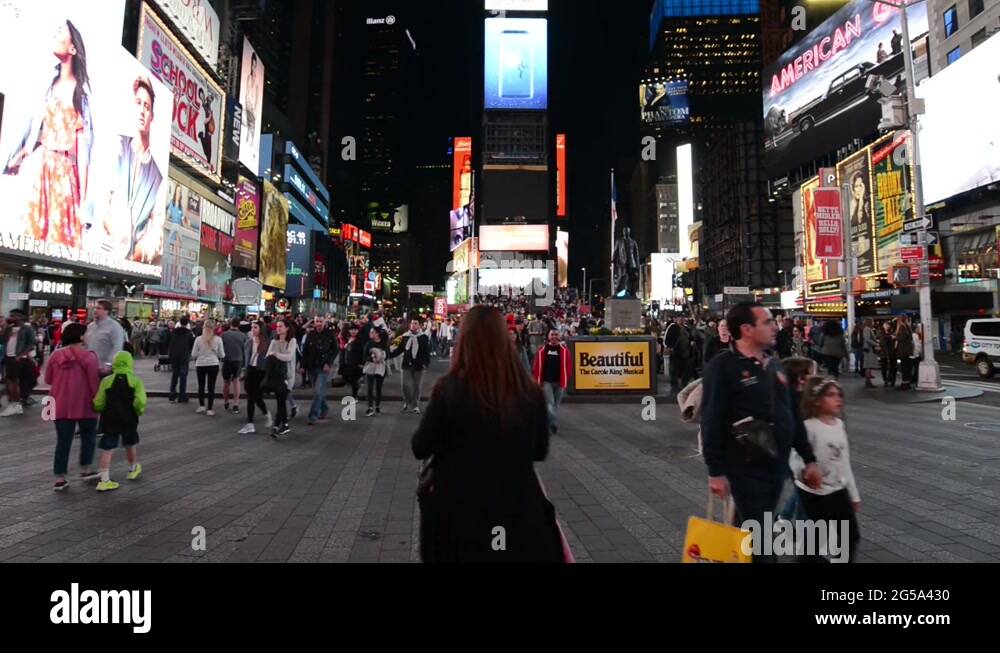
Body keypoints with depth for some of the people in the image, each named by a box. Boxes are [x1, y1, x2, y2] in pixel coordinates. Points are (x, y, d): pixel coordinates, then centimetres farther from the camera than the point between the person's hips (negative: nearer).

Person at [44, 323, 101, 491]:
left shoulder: (56, 356, 1)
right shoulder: (89, 356, -12)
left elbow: (48, 379, 11)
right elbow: (94, 382, -12)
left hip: (61, 405, 4)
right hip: (84, 405, -4)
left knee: (63, 441, 9)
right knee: (88, 436, 16)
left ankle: (60, 478, 9)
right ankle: (85, 470, 19)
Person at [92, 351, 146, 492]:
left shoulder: (106, 381, -1)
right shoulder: (136, 381, -6)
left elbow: (98, 403, -4)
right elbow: (140, 401, -18)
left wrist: (103, 412, 16)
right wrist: (139, 412, 1)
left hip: (110, 420, 1)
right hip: (129, 419, -1)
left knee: (107, 449, 3)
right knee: (130, 445, 20)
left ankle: (104, 480, -2)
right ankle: (133, 468, 40)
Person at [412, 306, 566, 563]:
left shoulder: (449, 389, -20)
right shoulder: (530, 391, -12)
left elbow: (420, 449, -7)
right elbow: (540, 451, 3)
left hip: (460, 508, -1)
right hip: (518, 506, 1)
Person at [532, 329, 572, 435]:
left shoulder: (564, 349, -1)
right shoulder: (542, 349, -3)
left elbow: (567, 366, -1)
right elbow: (538, 366, -2)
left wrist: (565, 381, -5)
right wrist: (538, 381, -4)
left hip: (559, 382, 2)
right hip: (546, 381, -2)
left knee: (556, 404, 13)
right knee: (549, 402, -13)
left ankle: (551, 423, 29)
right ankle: (552, 423, -16)